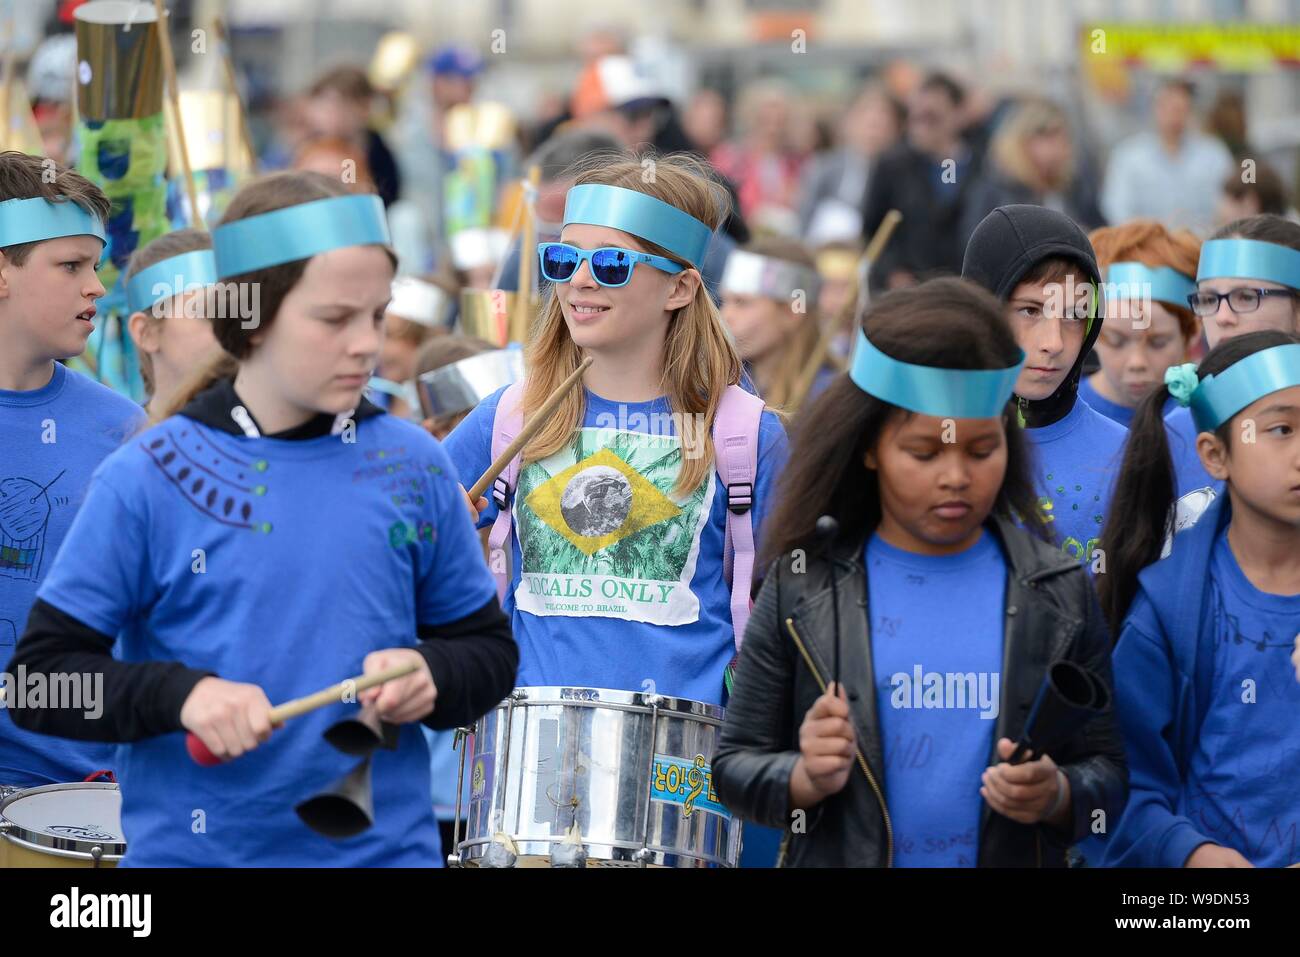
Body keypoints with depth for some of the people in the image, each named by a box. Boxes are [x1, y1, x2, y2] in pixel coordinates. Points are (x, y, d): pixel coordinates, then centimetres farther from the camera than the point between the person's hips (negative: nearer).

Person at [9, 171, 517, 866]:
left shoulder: (411, 467, 1)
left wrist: (431, 675, -12)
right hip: (194, 850, -2)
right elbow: (41, 681, -6)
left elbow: (489, 652, 9)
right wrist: (178, 693, -22)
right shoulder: (149, 477, -7)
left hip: (388, 847, 2)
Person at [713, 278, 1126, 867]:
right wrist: (808, 779, -20)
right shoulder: (801, 585, -5)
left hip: (1015, 857, 1)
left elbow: (1110, 771, -2)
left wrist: (1056, 795, -21)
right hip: (841, 856, -1)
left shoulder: (1060, 592, -3)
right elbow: (735, 764, -2)